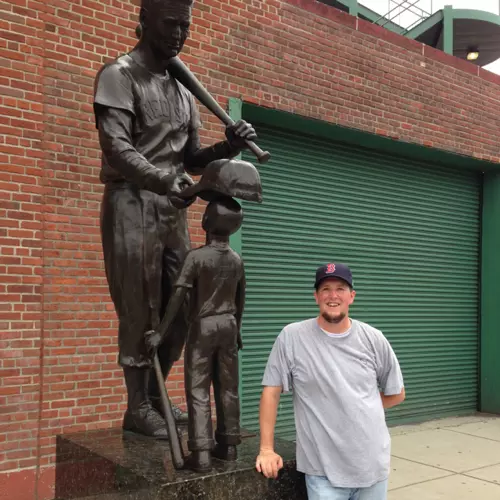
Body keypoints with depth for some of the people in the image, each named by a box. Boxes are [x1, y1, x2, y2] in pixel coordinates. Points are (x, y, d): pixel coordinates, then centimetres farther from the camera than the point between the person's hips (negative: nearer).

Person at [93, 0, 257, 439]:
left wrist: (228, 148, -2)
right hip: (132, 205, -7)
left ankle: (155, 396, 23)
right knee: (140, 312, -4)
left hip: (174, 210, 7)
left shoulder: (183, 89, 17)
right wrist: (164, 179, -33)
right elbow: (116, 148, -17)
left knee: (179, 309, 8)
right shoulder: (119, 75, -4)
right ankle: (138, 408, 9)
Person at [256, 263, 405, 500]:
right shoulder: (292, 337, -9)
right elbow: (271, 391, -5)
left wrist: (361, 408, 7)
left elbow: (396, 393, 13)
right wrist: (267, 450, -7)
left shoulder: (373, 339, 0)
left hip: (373, 466, 3)